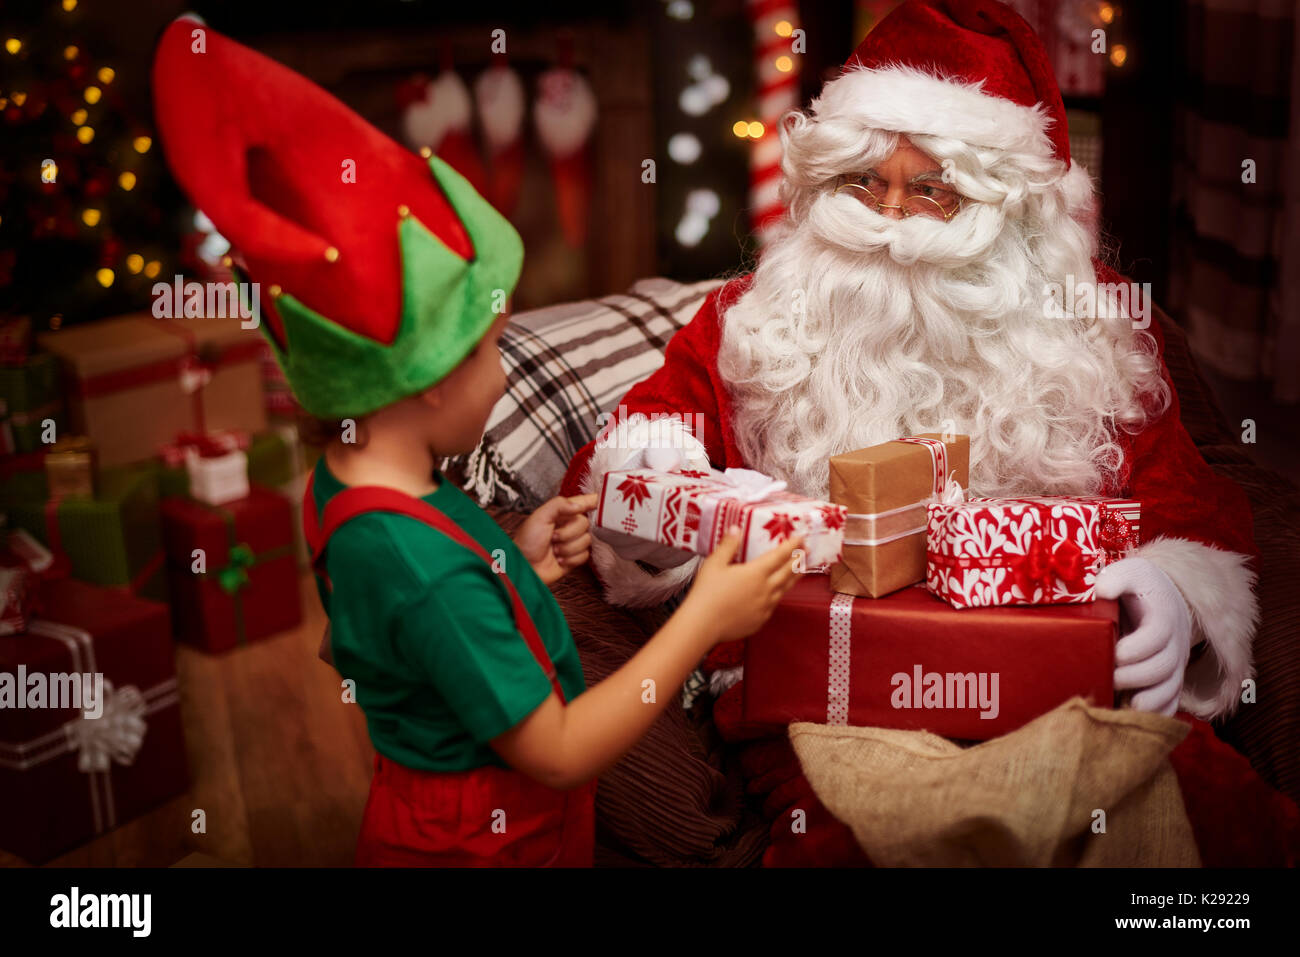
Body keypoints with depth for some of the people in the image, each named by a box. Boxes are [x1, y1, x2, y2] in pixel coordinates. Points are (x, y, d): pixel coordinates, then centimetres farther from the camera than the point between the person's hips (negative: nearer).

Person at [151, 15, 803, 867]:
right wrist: (705, 619, -23)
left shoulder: (348, 486, -7)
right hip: (485, 840, -8)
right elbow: (560, 755, -27)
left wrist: (514, 566, -5)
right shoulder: (427, 566, -34)